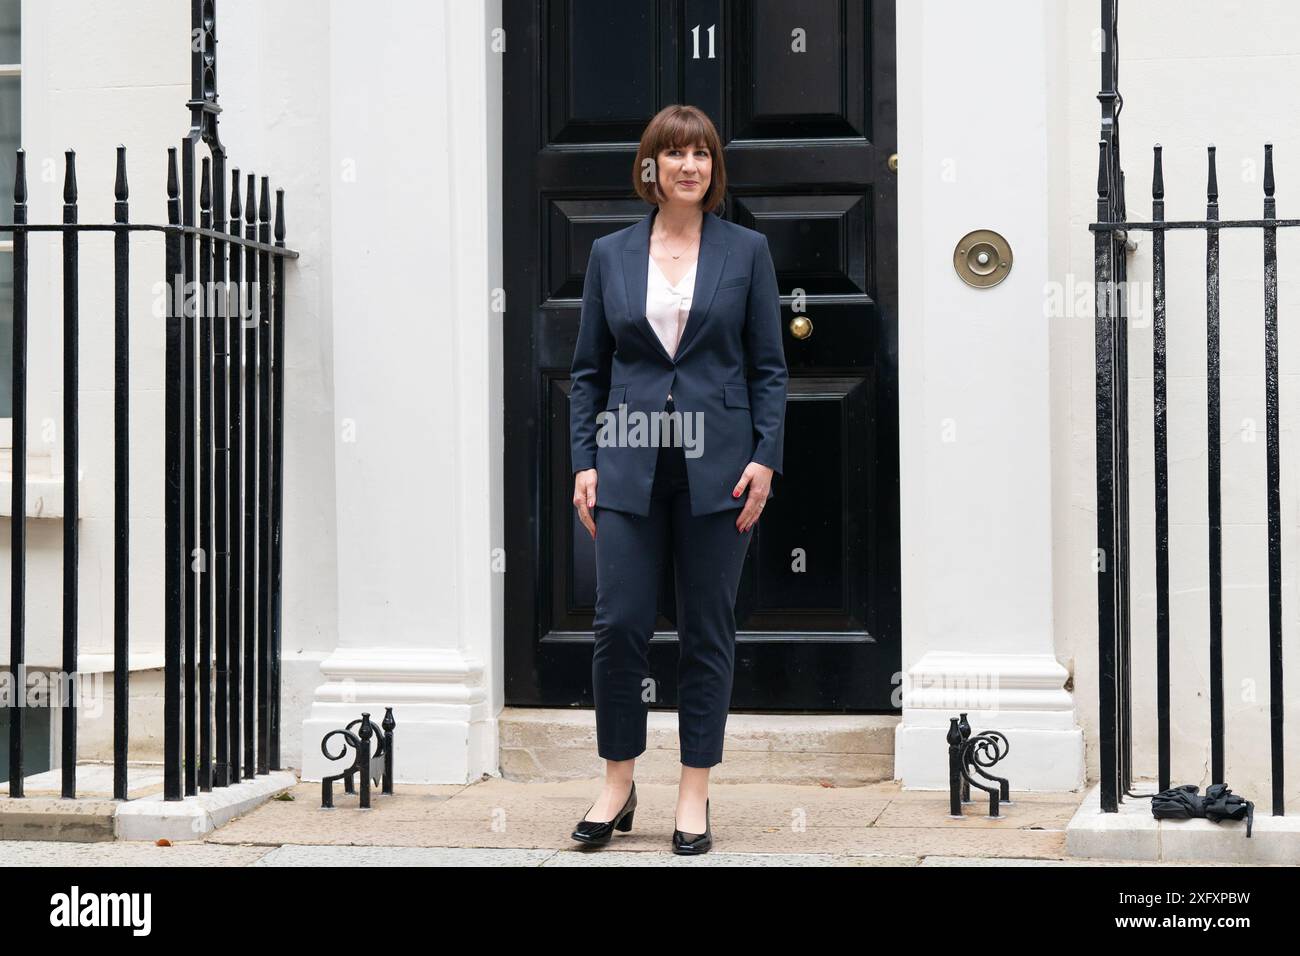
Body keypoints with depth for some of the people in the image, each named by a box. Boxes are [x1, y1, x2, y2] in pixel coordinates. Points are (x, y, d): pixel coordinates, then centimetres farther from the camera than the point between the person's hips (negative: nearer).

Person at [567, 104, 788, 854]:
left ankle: (695, 795, 14)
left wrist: (765, 457, -6)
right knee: (620, 625, -3)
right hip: (630, 468, 1)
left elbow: (770, 366, 4)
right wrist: (584, 462, 1)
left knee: (708, 632, 4)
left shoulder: (746, 251, 5)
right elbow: (588, 369, 10)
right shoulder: (611, 255, 8)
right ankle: (618, 789, 14)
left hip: (717, 469, -1)